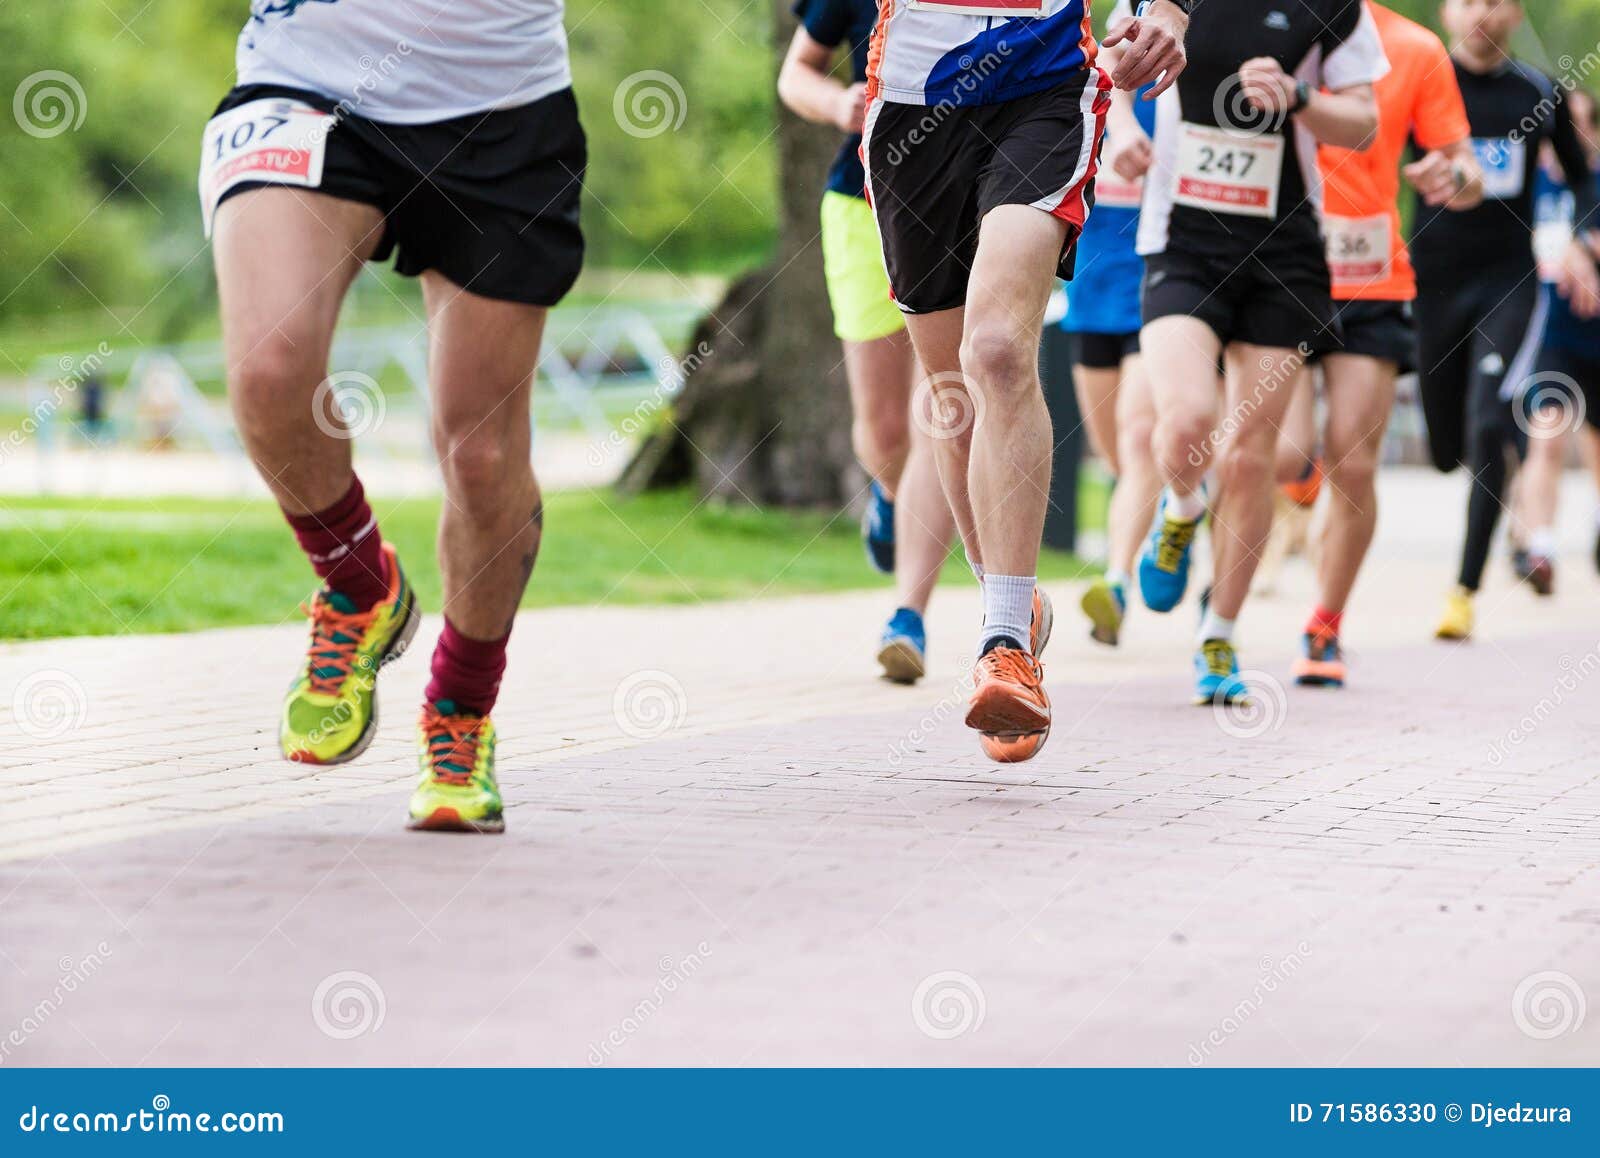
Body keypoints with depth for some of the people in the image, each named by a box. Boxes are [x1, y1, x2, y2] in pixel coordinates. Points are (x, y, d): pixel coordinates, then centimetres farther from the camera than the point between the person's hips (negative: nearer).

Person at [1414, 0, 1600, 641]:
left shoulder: (1540, 94, 4)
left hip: (1510, 280, 0)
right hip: (1435, 281, 0)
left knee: (1488, 432, -18)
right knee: (1448, 452, 9)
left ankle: (1466, 589, -13)